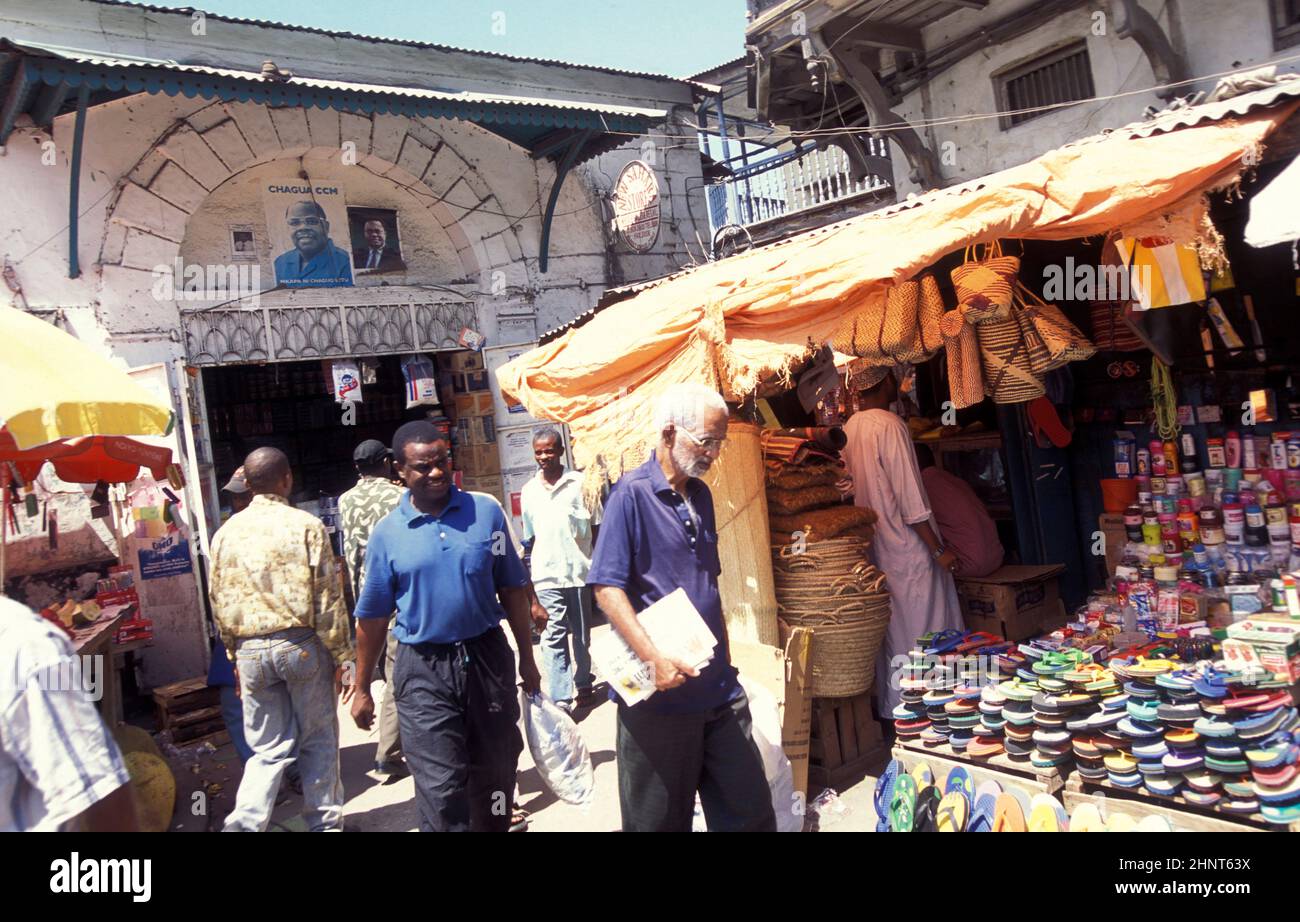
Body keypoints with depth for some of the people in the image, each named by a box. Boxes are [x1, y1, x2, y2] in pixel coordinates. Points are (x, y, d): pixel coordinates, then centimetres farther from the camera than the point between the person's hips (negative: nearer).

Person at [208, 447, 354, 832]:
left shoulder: (226, 533, 4)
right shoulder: (306, 525, -8)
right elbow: (328, 598, -9)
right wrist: (340, 653, -1)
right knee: (319, 742, 13)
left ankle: (244, 823, -1)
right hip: (302, 644, -3)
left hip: (251, 651, 3)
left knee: (268, 749, 13)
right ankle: (325, 822, 22)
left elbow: (219, 601, 10)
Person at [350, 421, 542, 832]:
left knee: (495, 773, 16)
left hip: (488, 657, 2)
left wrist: (526, 658, 7)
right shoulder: (386, 533, -3)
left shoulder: (486, 511, -1)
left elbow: (512, 589, 5)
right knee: (441, 788, -3)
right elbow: (372, 617, 3)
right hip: (424, 670, -2)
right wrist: (362, 689, 7)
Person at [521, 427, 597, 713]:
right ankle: (560, 699, -6)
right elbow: (529, 537, 15)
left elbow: (587, 529, 3)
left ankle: (583, 685, 30)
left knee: (582, 634, 12)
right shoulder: (529, 490, 9)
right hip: (546, 575, 1)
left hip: (579, 570, -1)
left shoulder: (579, 483, -2)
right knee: (554, 637, -5)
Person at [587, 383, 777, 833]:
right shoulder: (631, 494, -12)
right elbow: (607, 587, -17)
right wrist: (654, 658, -25)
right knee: (661, 818, 9)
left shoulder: (700, 494, 11)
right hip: (660, 693, -7)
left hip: (718, 687, 7)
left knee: (750, 807, 13)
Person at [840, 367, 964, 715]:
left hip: (874, 544, 8)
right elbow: (909, 497, -19)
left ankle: (891, 707, 25)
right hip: (907, 548, -8)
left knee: (889, 632, 16)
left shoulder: (850, 427, 7)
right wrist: (939, 549, -13)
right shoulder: (890, 425, -17)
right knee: (922, 633, 2)